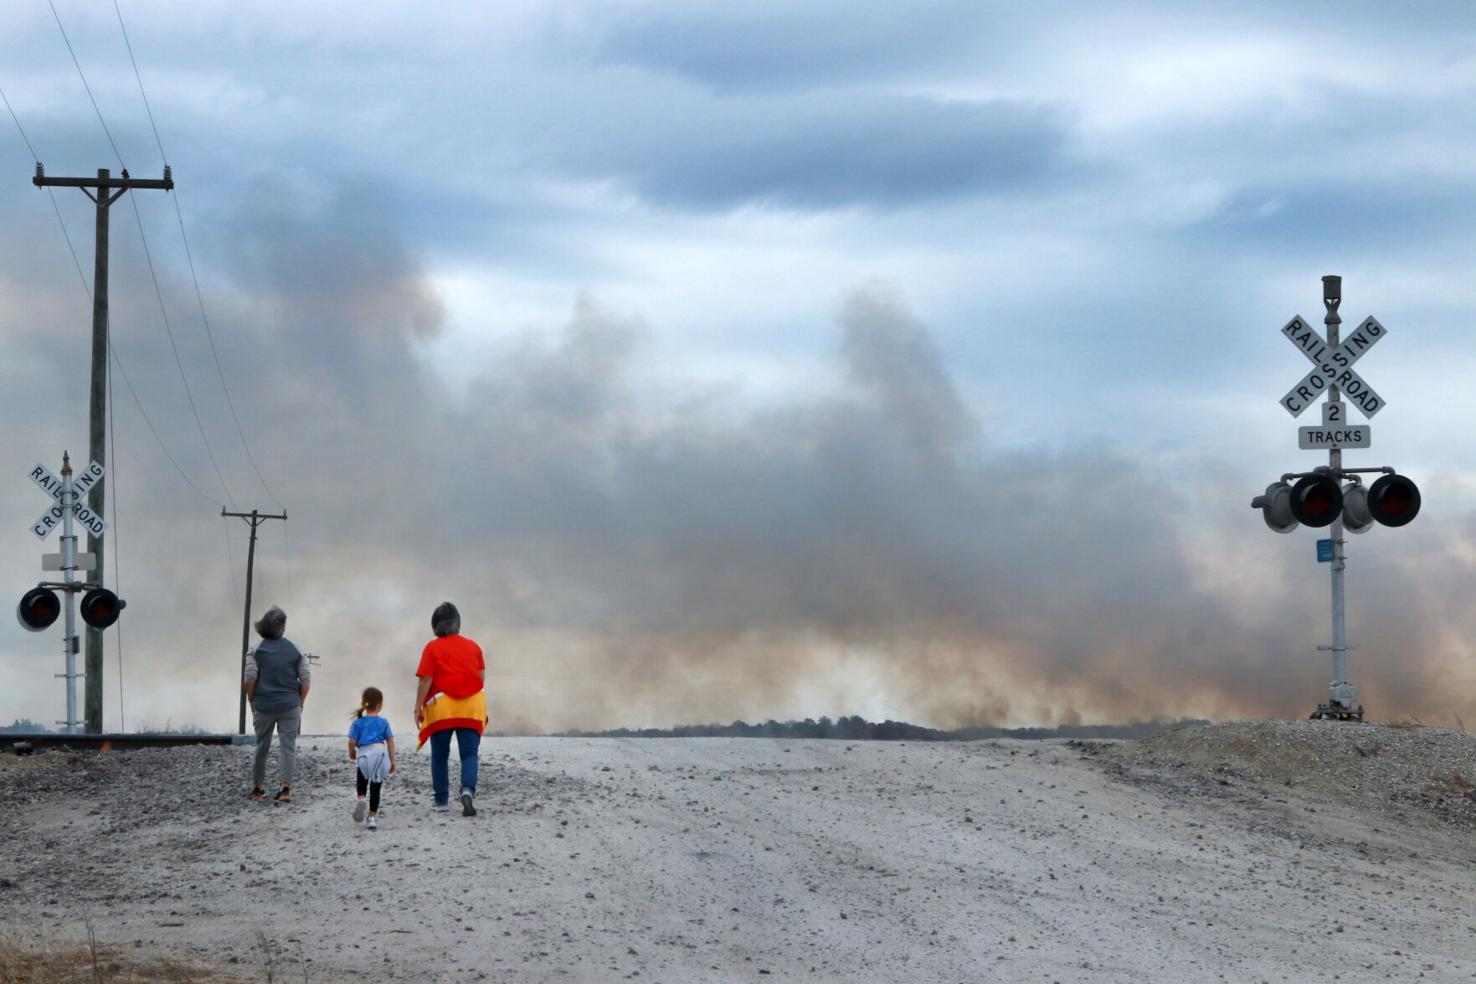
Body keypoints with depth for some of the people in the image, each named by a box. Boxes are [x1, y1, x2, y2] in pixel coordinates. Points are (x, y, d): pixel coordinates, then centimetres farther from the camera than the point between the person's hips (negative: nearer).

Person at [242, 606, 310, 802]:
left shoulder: (256, 650, -4)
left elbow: (250, 678, -10)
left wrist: (252, 701, 3)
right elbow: (306, 679, 0)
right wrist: (300, 703, 10)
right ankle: (285, 786, -13)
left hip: (263, 705, 0)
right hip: (290, 705, 0)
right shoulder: (295, 649, 1)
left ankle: (257, 788, 20)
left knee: (261, 747, 13)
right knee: (288, 745, 1)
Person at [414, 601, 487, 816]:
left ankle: (441, 799, 15)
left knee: (439, 755, 11)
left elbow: (425, 680, -9)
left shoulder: (432, 648, -6)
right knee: (469, 754, 0)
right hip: (471, 708, 2)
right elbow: (482, 678, 10)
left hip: (441, 709, -2)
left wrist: (418, 708, -3)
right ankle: (468, 790, -23)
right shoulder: (473, 647, 6)